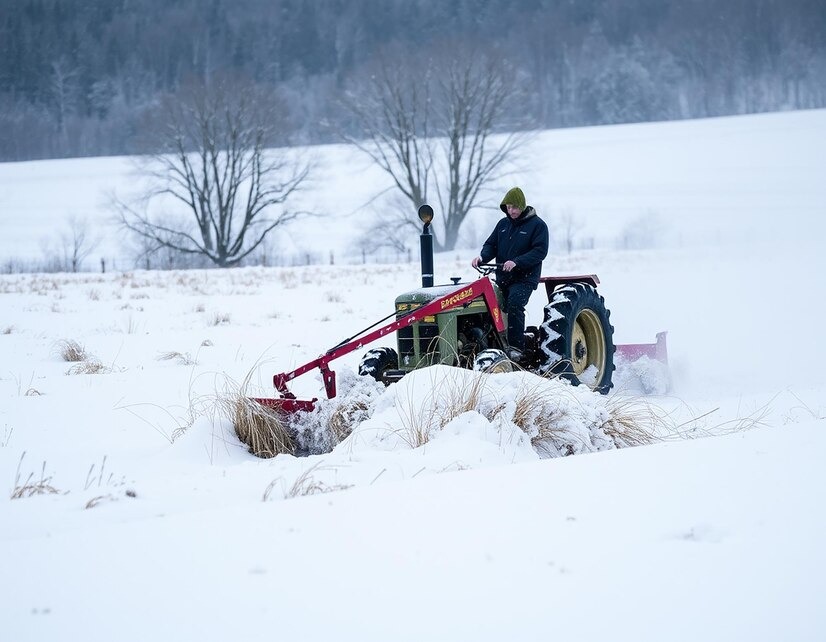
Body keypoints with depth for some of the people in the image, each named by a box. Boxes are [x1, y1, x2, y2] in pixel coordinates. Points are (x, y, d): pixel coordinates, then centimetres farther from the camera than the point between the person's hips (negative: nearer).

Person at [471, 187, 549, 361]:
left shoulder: (537, 225, -3)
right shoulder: (503, 224, 15)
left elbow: (540, 250, -12)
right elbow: (491, 245, 17)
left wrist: (516, 262, -24)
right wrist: (482, 257, -7)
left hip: (524, 277, -6)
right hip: (503, 277, 6)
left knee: (514, 304, -27)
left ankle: (516, 347, -27)